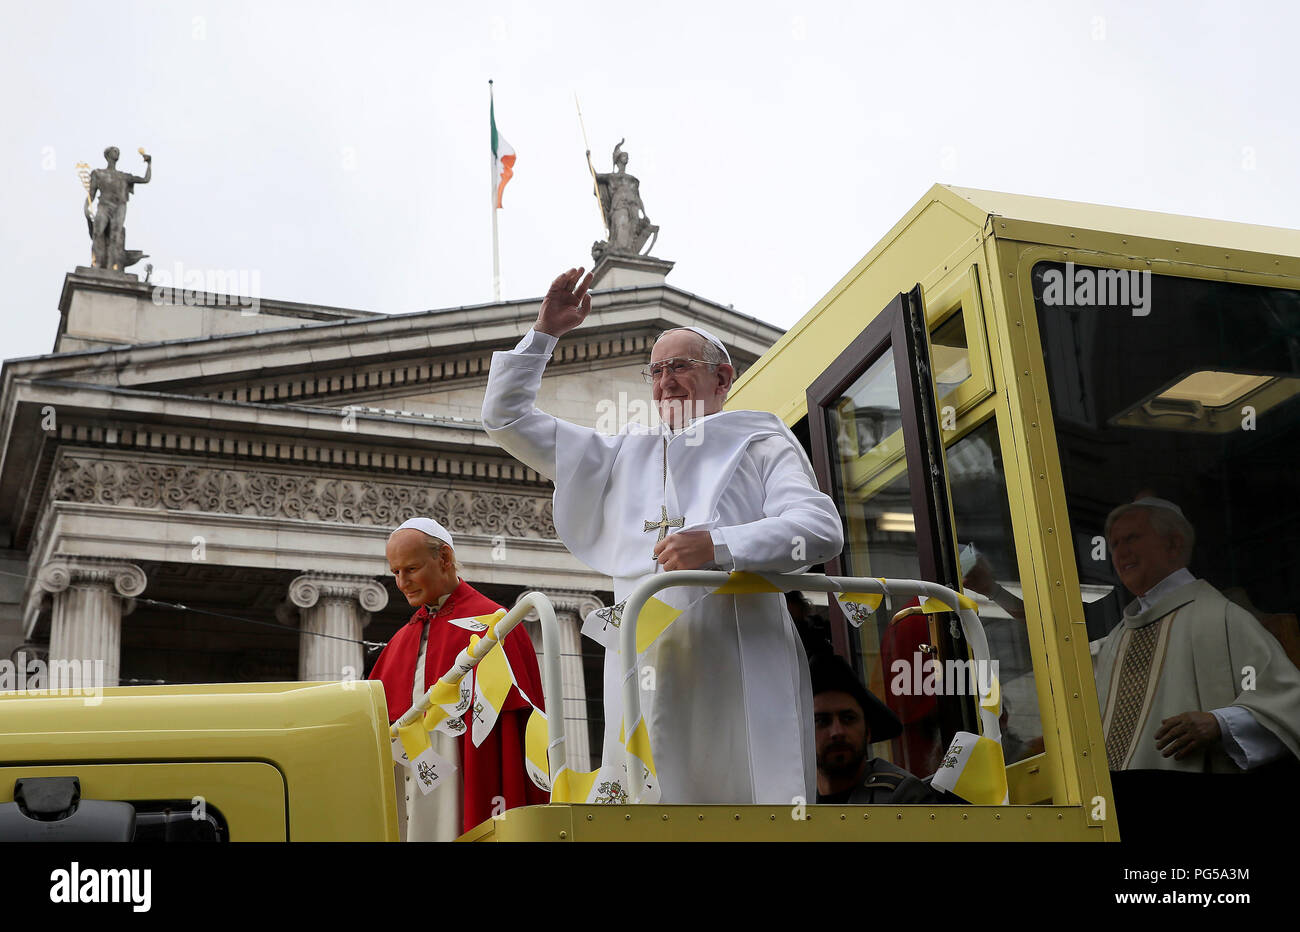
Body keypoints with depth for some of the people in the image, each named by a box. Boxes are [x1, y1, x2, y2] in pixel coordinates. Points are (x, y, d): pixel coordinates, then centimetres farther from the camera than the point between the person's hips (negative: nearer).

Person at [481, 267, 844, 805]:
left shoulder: (759, 444, 16)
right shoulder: (621, 455, 28)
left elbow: (822, 529, -2)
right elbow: (506, 418, 29)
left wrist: (718, 546, -15)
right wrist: (545, 332, 22)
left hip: (743, 674, -3)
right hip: (649, 674, 3)